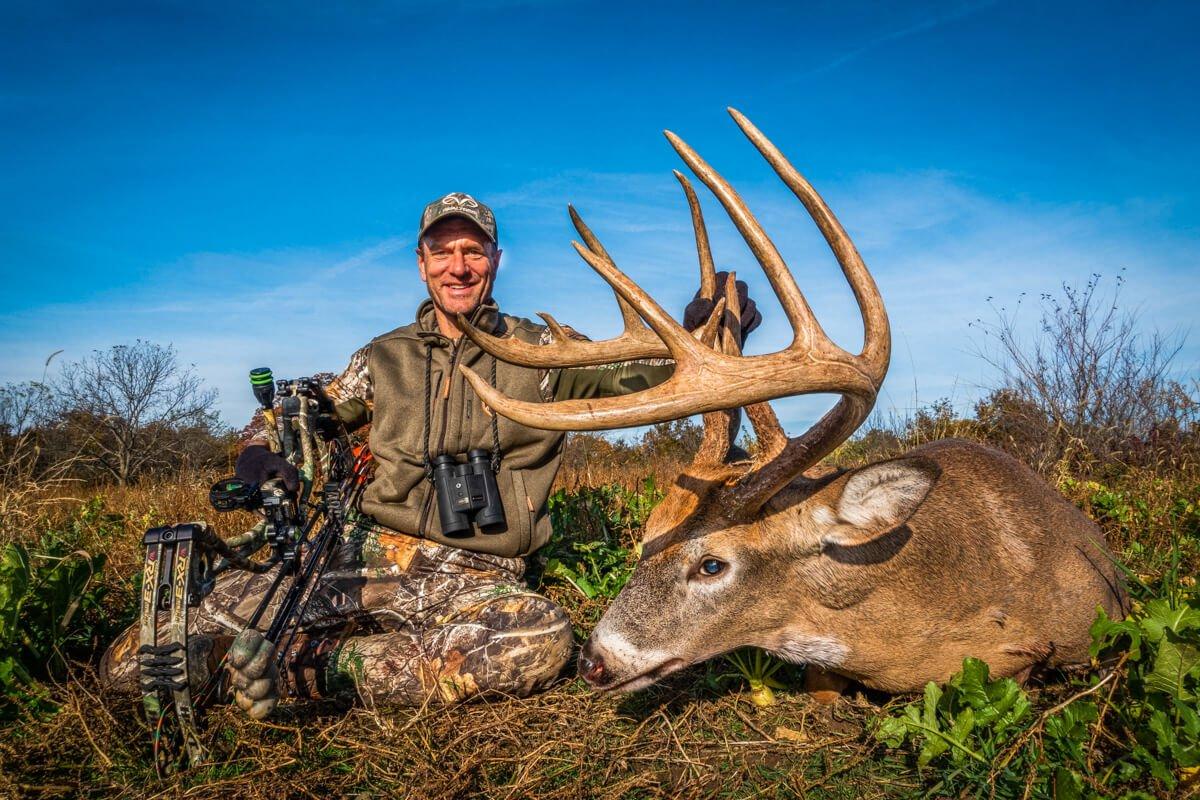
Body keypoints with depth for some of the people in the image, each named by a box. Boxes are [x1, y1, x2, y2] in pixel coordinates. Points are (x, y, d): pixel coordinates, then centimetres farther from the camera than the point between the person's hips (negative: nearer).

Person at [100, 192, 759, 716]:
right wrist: (260, 451, -3)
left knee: (546, 638, -35)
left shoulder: (543, 354, 7)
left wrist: (697, 334, -21)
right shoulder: (385, 359, 12)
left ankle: (314, 663, -23)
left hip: (476, 581, 1)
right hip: (371, 556, 0)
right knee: (232, 605, -26)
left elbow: (642, 377, 0)